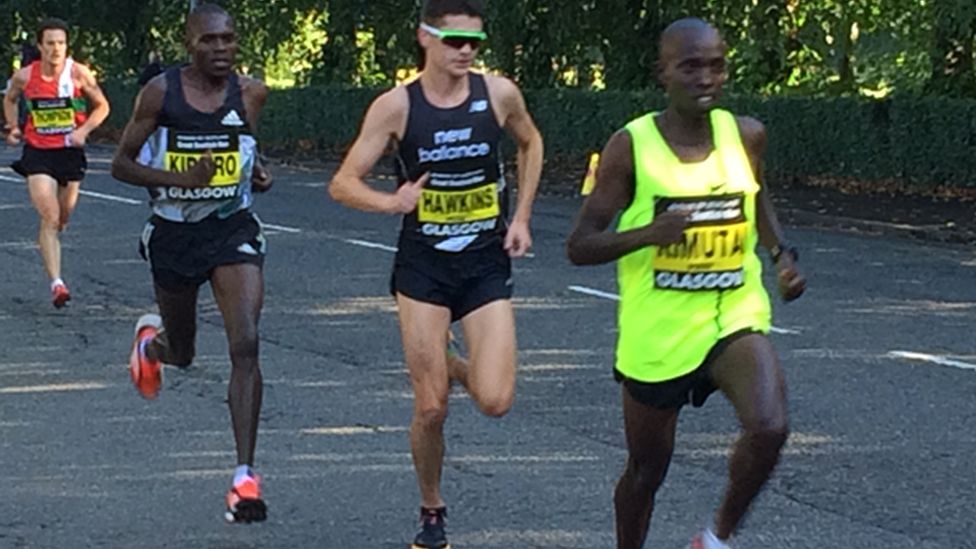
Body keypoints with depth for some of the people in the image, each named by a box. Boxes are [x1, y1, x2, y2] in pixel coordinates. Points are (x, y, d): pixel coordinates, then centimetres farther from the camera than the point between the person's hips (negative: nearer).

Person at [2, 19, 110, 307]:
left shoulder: (78, 73, -8)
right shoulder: (24, 76, -5)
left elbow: (101, 106, 2)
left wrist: (84, 131, -13)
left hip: (70, 152, 1)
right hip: (37, 153, -1)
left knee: (63, 218, 15)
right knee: (49, 217, -15)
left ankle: (49, 241, 52)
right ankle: (56, 283, -20)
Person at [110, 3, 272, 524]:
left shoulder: (250, 93, -2)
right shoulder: (160, 93, -10)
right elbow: (121, 164, -6)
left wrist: (255, 174, -3)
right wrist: (180, 178, -22)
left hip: (233, 228, 0)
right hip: (174, 232, 0)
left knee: (246, 345, -18)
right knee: (182, 354, 16)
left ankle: (245, 476, -17)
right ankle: (151, 337, 57)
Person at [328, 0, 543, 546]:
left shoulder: (499, 93, -5)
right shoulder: (396, 106, -10)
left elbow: (531, 143, 16)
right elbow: (343, 183, -7)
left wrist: (522, 218, 7)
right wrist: (390, 201, -27)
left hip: (487, 264, 1)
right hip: (423, 266, -1)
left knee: (496, 402, -11)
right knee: (431, 408, -2)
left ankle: (456, 369, 25)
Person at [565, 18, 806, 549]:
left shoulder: (745, 135, -2)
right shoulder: (631, 146, -12)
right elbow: (580, 246, -11)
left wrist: (782, 253, 4)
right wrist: (650, 232, -27)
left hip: (735, 318, 2)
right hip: (656, 332, -2)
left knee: (768, 428, -24)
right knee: (646, 469, 12)